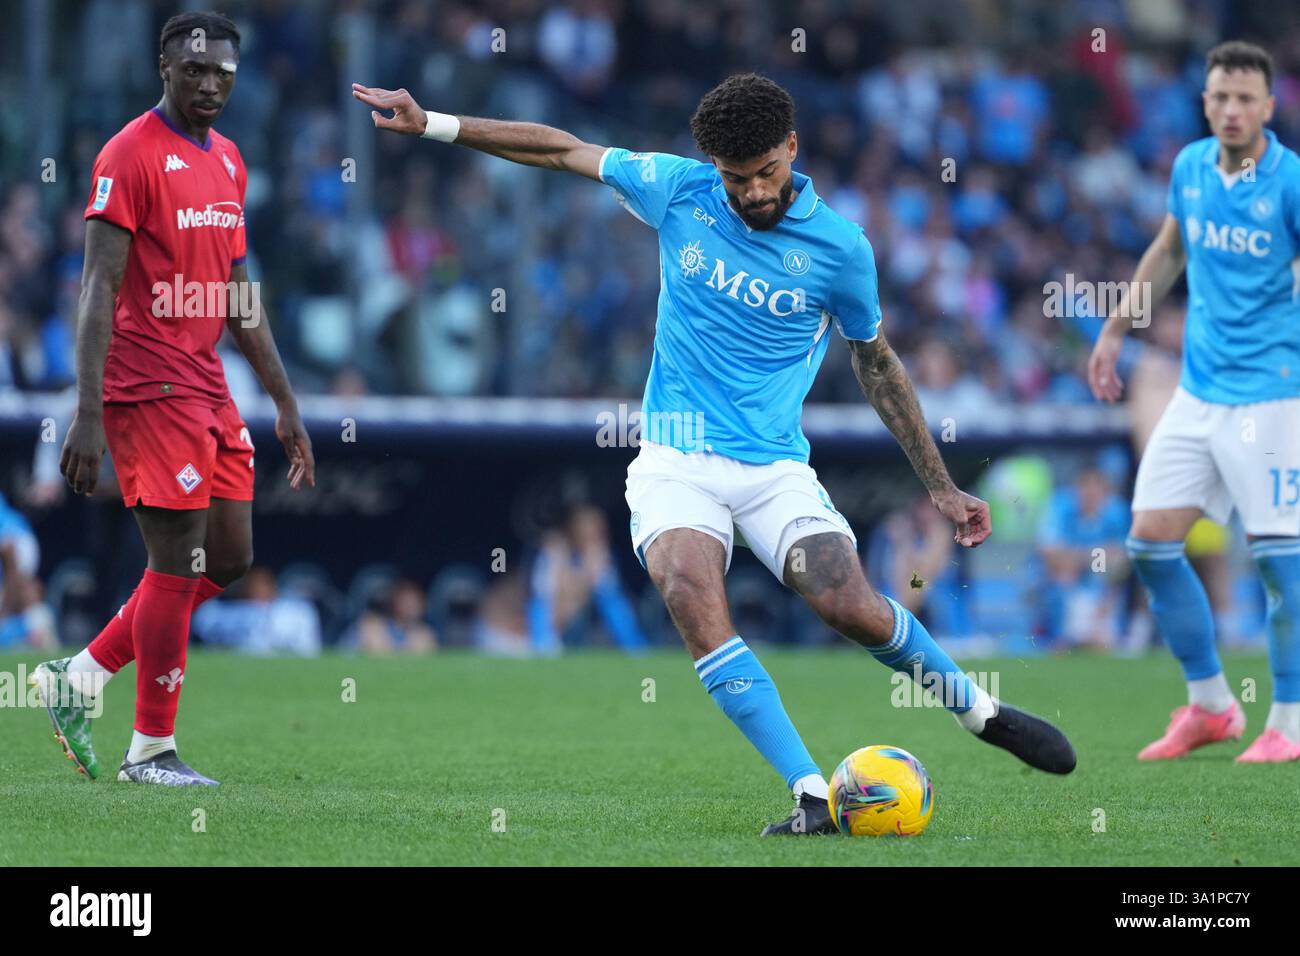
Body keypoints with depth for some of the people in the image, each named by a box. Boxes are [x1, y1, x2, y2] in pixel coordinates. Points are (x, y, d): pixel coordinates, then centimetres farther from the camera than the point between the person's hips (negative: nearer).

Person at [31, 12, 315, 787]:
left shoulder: (228, 162, 14)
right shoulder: (132, 155, -11)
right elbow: (99, 289, -16)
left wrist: (286, 404, 17)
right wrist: (88, 415, -22)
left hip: (208, 387, 9)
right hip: (151, 388, -9)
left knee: (230, 558, 10)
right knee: (178, 563, -6)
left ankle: (81, 678, 18)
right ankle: (151, 751, 5)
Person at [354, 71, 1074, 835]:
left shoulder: (840, 247, -3)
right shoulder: (679, 191, -1)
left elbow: (876, 362, 11)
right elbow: (565, 150, 10)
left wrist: (941, 486, 12)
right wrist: (431, 124, 9)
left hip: (775, 468, -1)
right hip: (675, 462, 1)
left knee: (852, 607, -22)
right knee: (693, 599, -28)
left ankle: (979, 709, 9)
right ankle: (813, 795, -29)